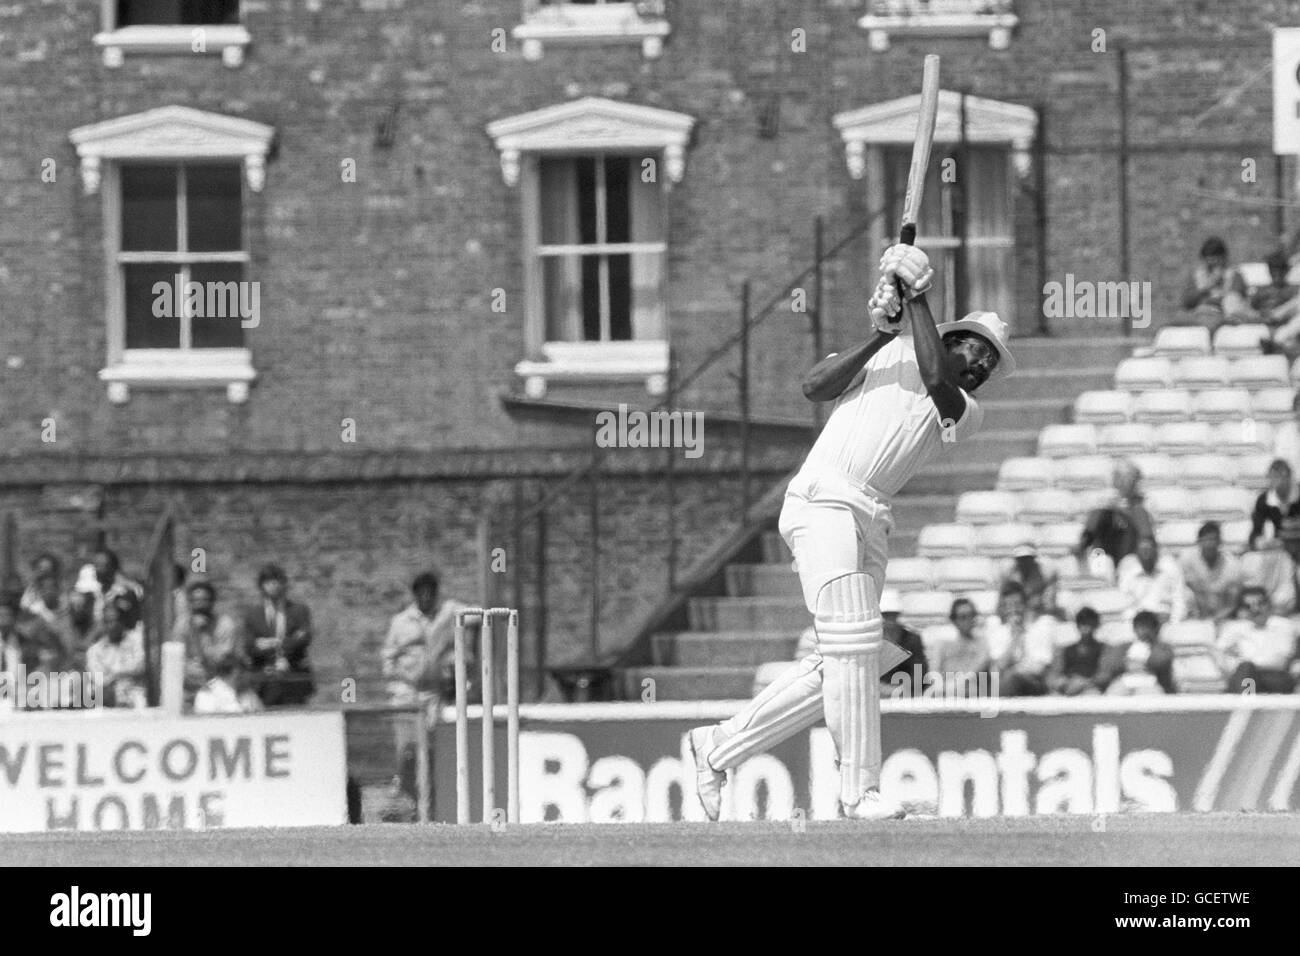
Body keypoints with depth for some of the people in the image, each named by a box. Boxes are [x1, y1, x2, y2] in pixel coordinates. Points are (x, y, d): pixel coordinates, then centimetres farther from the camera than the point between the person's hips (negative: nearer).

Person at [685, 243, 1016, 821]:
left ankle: (718, 748, 13)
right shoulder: (889, 355, 14)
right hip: (824, 500, -5)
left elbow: (938, 379, -5)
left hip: (871, 526, 5)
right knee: (853, 641, -16)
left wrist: (917, 296, -1)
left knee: (840, 670, 1)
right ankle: (860, 791, -16)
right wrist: (879, 335, -6)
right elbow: (814, 387, 2)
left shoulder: (966, 414, 17)